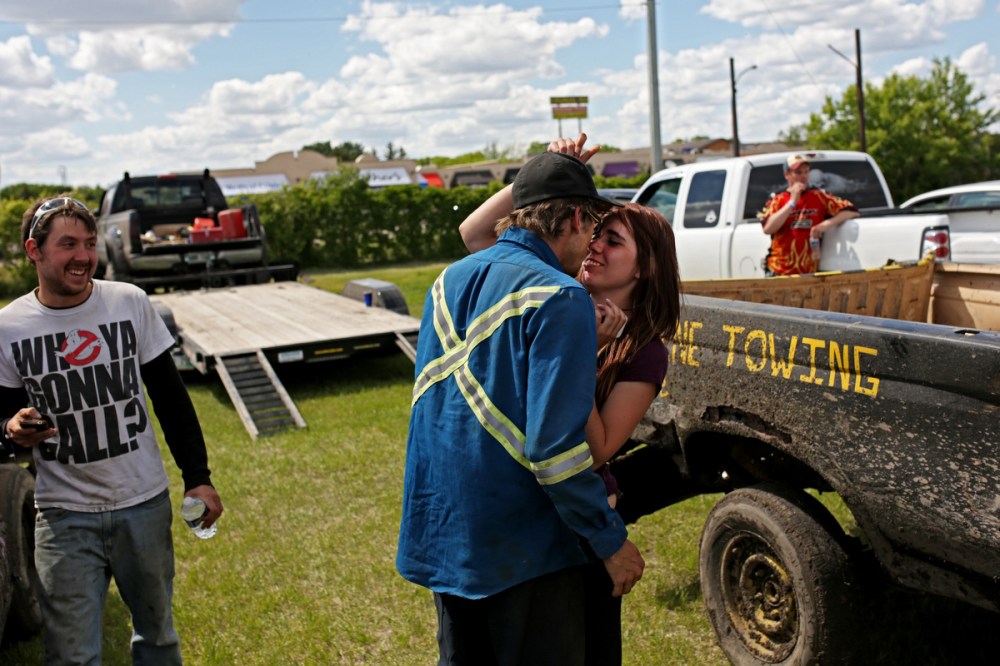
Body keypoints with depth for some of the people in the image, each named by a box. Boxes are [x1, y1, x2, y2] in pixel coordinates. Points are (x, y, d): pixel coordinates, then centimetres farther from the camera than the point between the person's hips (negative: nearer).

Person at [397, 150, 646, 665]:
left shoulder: (448, 282, 5)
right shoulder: (558, 299, -19)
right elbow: (555, 445, -23)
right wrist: (612, 541, -13)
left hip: (438, 537, 7)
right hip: (520, 546, -7)